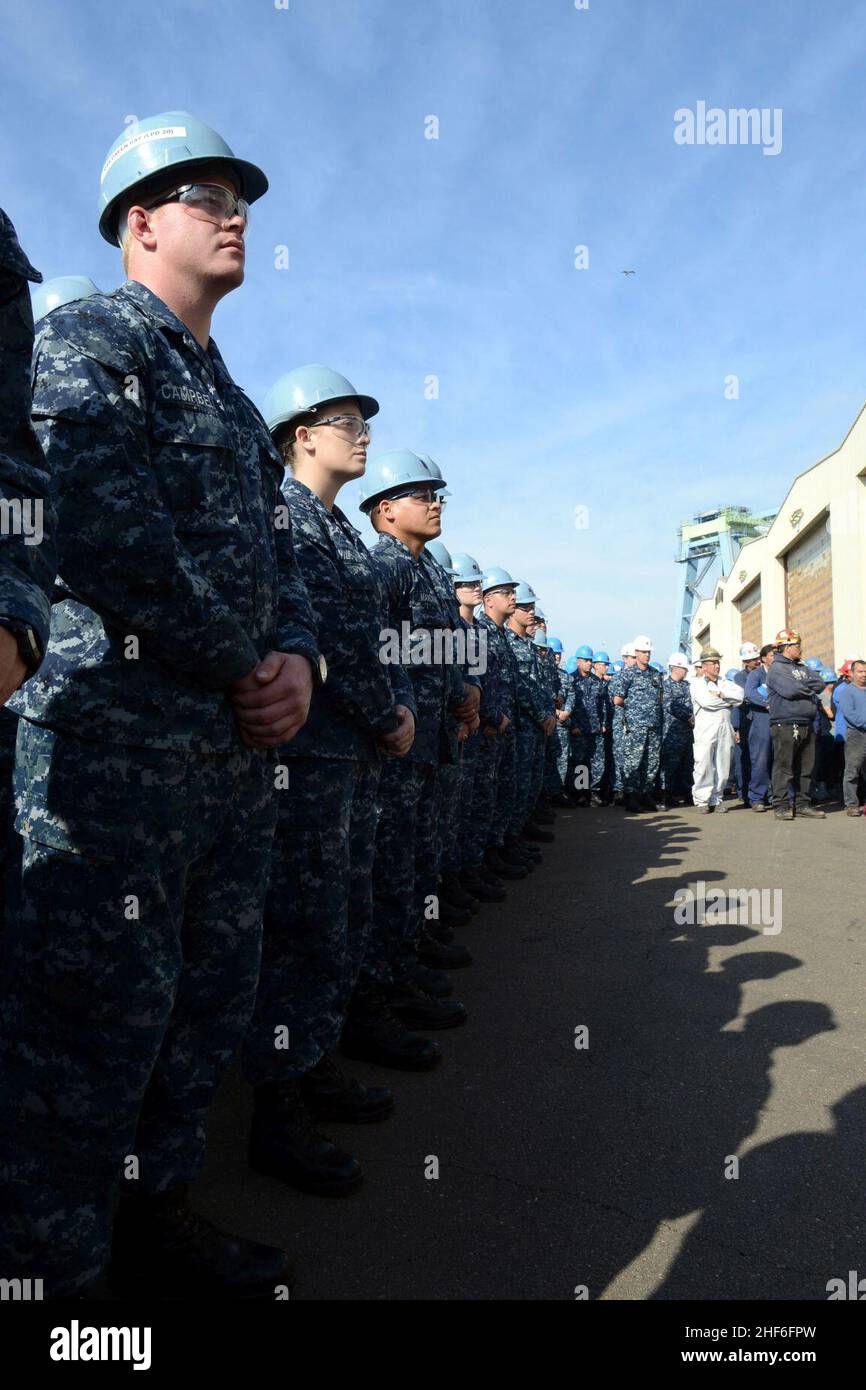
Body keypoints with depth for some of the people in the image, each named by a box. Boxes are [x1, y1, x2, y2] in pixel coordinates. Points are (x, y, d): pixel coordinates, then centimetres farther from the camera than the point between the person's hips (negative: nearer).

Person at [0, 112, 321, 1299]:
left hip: (236, 751, 9)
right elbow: (109, 531, -17)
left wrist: (298, 657, -1)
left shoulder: (233, 400, 24)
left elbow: (273, 550, 19)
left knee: (212, 1007, 16)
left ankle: (154, 1215, 35)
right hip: (113, 746, -9)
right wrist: (243, 667, -10)